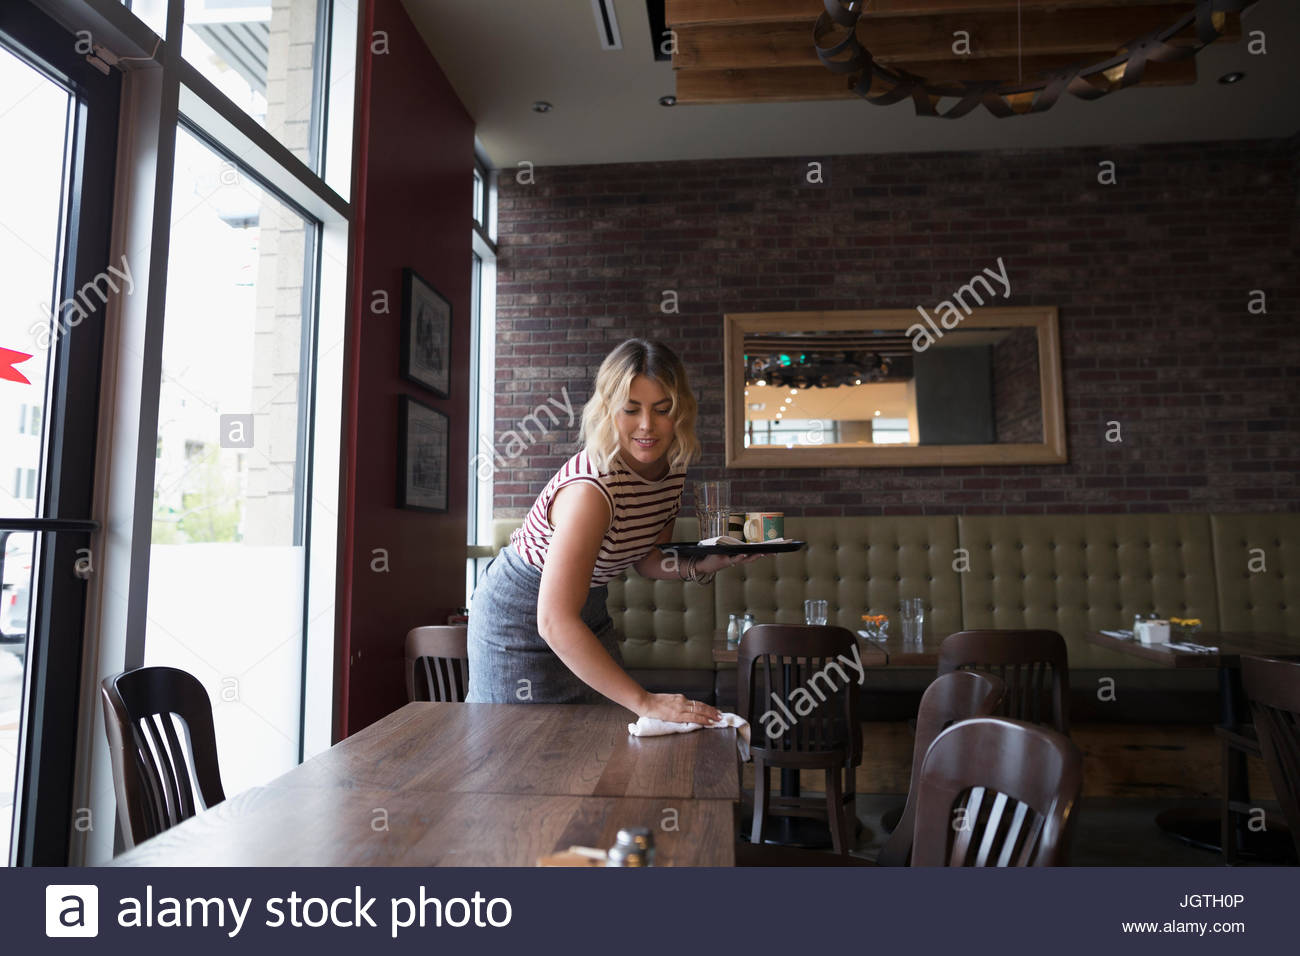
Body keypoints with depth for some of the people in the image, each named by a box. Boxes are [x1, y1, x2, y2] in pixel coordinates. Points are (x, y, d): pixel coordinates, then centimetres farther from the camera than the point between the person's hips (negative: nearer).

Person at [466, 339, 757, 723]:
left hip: (589, 610, 7)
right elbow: (555, 622, -40)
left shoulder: (671, 468, -10)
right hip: (520, 617, -7)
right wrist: (644, 701, -40)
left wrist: (702, 565, -16)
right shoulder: (592, 488, -36)